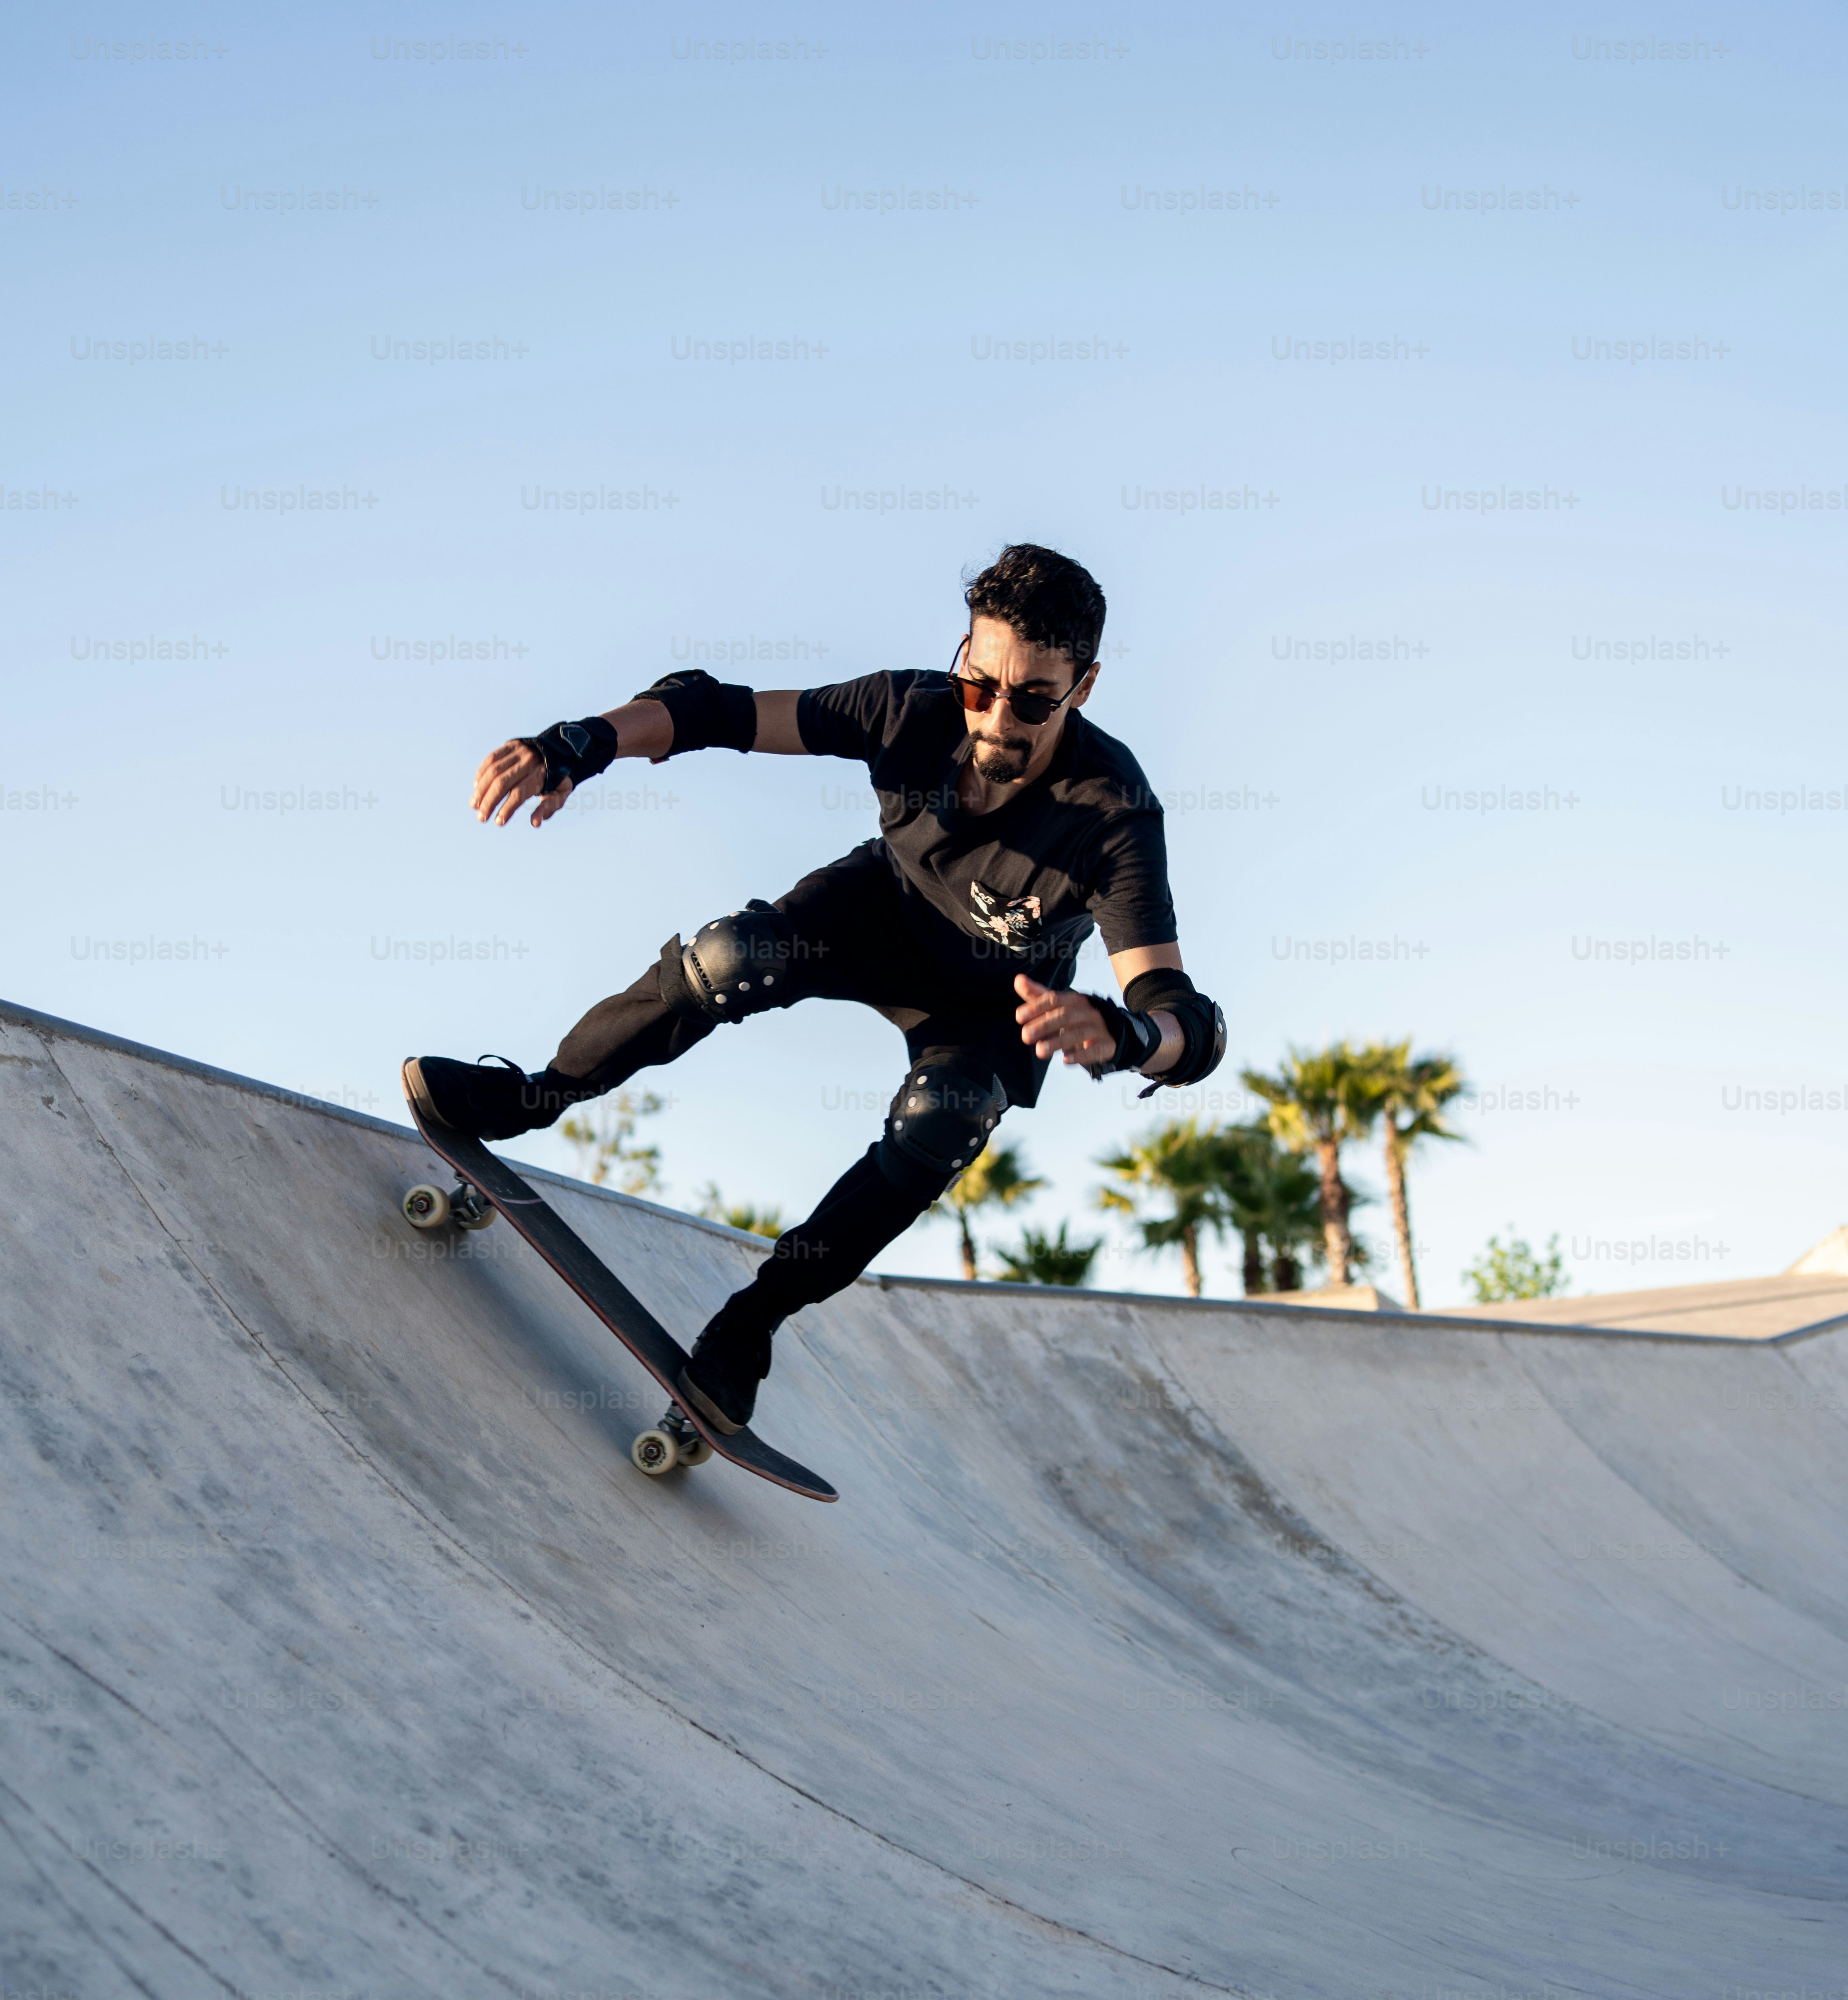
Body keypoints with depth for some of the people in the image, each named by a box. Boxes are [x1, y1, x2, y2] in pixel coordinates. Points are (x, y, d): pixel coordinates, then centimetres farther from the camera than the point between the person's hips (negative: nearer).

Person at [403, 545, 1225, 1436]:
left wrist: (1111, 1032, -70)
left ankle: (753, 1320, -16)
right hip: (887, 908, 2)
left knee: (943, 1117, -31)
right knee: (735, 955, -26)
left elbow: (1192, 1026, -46)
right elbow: (722, 710, -24)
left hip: (994, 1005, -2)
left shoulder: (1113, 814, -39)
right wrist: (580, 743, -43)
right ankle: (528, 1101, -5)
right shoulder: (914, 711, -30)